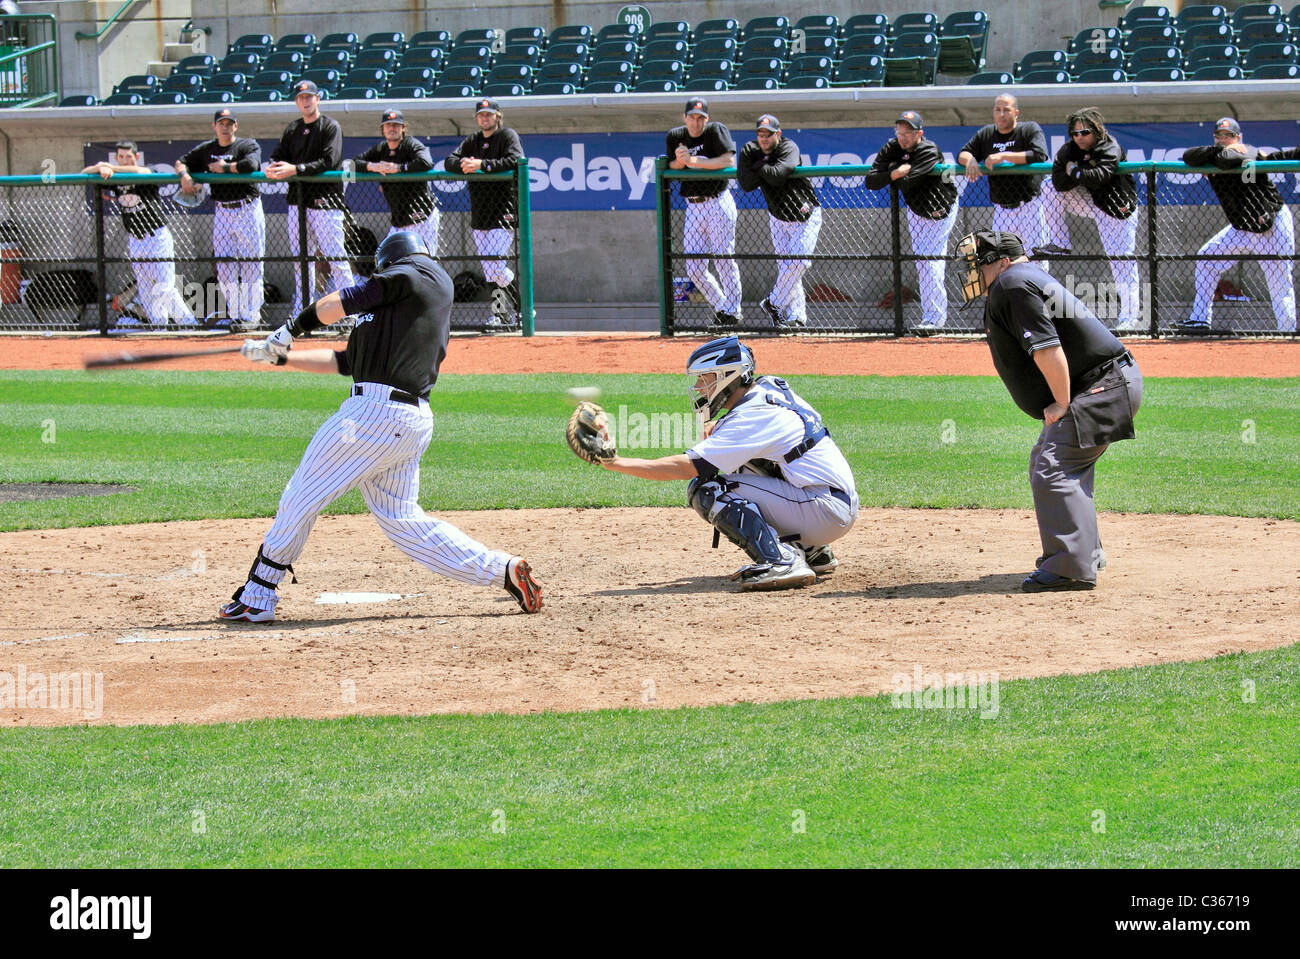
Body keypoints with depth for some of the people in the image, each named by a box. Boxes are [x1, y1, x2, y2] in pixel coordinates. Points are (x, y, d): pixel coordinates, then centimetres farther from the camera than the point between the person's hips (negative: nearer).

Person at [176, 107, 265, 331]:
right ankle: (233, 314, 12)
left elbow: (251, 165, -26)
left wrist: (224, 167, -15)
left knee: (250, 265, -5)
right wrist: (184, 175, -8)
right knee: (224, 265, 5)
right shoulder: (207, 149, 11)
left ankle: (251, 315, -2)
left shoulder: (248, 146, -6)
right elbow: (181, 162, 15)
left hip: (247, 209, -5)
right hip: (221, 211, 5)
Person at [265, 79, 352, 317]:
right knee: (300, 257, 9)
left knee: (335, 256, -8)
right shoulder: (292, 130, 16)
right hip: (297, 200, 6)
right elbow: (277, 156, 11)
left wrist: (296, 169, -24)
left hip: (325, 201, -6)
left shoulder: (330, 127, -4)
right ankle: (301, 310, 15)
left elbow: (329, 162, -16)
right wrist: (273, 169, -14)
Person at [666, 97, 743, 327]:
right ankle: (720, 307, 17)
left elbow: (728, 160, -18)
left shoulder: (716, 131, -6)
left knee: (723, 259, -6)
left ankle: (732, 311, 3)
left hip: (718, 203, -5)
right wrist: (680, 162, -12)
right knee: (694, 268, 2)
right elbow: (670, 169, 10)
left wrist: (694, 161, -19)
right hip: (693, 207, 5)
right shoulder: (675, 136, 9)